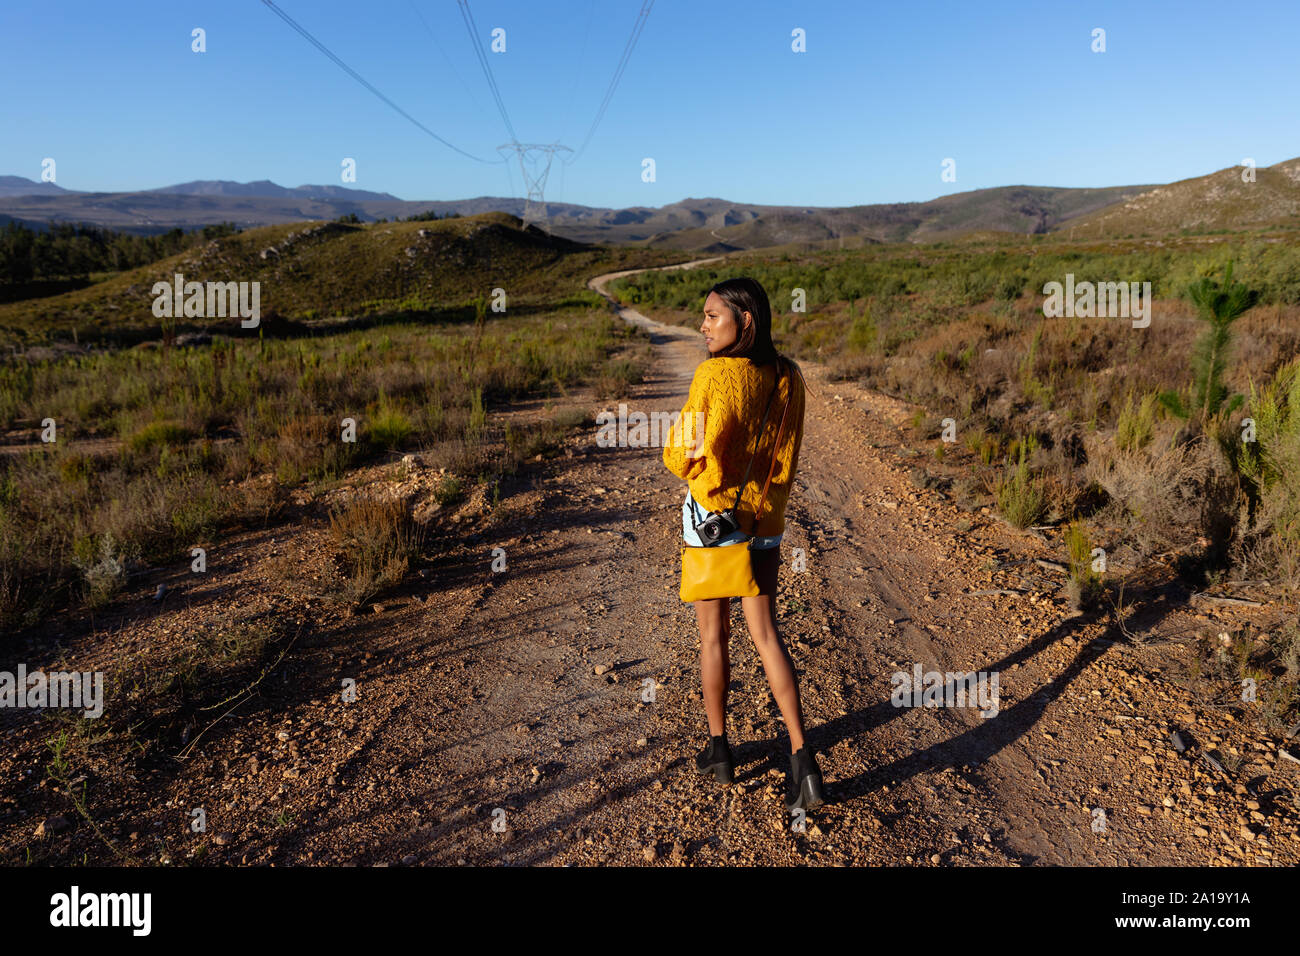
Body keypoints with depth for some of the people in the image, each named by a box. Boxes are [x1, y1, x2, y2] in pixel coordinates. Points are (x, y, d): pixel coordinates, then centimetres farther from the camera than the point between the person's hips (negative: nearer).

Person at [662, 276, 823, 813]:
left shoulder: (714, 375, -19)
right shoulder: (788, 378, -2)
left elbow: (684, 457, -13)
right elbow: (787, 460, 8)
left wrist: (676, 454, 6)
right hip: (765, 519, 5)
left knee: (713, 636, 11)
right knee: (766, 636, 11)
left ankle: (718, 750, 25)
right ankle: (801, 757, 3)